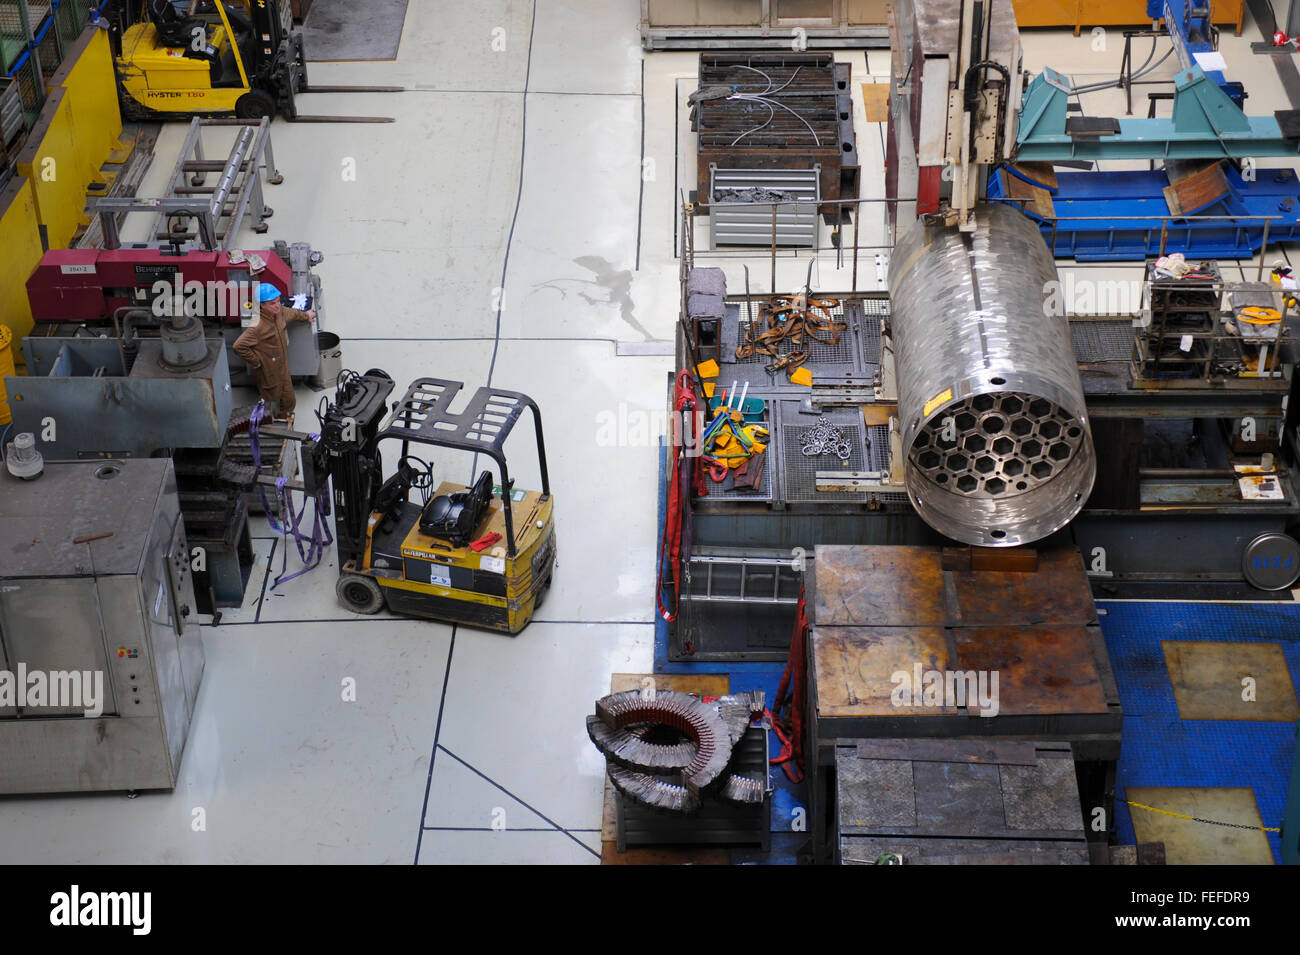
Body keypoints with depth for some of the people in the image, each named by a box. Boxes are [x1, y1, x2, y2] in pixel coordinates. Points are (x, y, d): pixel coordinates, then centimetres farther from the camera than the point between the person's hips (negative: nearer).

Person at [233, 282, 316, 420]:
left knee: (289, 402, 21)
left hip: (283, 367, 8)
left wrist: (306, 316, 38)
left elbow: (291, 314, 18)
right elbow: (239, 346, -35)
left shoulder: (279, 312, -7)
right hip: (268, 373, -8)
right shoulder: (257, 327, -33)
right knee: (270, 403, 10)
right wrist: (256, 361, -23)